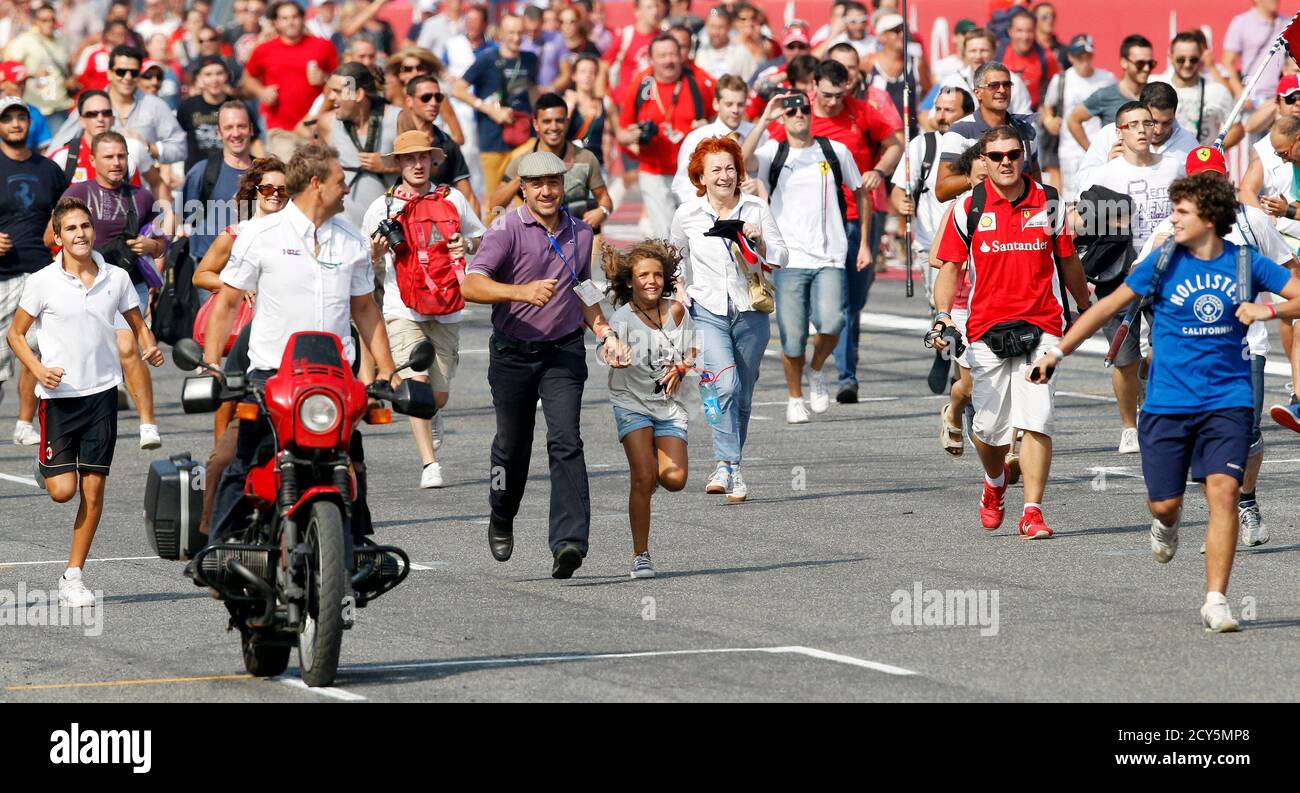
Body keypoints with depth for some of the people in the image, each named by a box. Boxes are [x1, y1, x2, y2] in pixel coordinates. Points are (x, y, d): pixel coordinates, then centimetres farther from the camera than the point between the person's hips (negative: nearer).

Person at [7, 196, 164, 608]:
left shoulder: (116, 278, 2)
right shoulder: (42, 282, -6)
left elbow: (138, 325, 16)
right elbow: (16, 333, 2)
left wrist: (149, 347, -5)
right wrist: (39, 370, -14)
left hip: (102, 391, 2)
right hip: (59, 393, -2)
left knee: (93, 489, -1)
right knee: (63, 490, -7)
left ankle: (73, 577, 8)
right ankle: (46, 467, 30)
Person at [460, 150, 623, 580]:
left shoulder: (580, 233, 9)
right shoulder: (507, 230, -9)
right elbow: (471, 285, -24)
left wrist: (603, 330, 15)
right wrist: (522, 292, -38)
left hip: (564, 351, 2)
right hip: (513, 353, -2)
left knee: (566, 441, -15)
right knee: (513, 444, 12)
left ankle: (569, 541, -24)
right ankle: (501, 521, 40)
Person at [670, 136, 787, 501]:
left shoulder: (756, 209, -1)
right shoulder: (688, 214, 0)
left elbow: (781, 259, 2)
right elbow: (674, 254, 19)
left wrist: (760, 241, -16)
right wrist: (681, 291, 12)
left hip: (750, 311, 2)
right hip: (709, 312, -2)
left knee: (743, 396, 8)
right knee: (725, 386, -22)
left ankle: (728, 467, 21)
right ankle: (727, 466, -25)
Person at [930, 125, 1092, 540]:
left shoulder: (1047, 203, 5)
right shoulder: (968, 208, 2)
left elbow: (1068, 262, 18)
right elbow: (950, 267, 4)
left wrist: (1087, 310, 28)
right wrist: (943, 315, -11)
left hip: (1040, 325, 0)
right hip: (986, 329, 0)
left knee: (1036, 420, -13)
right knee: (989, 427, 4)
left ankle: (1032, 513, -11)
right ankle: (995, 485, 36)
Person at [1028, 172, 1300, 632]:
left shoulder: (1245, 264, 0)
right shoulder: (1163, 262, -1)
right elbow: (1109, 306, 8)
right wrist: (1058, 351, 6)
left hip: (1227, 401, -1)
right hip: (1168, 403, 1)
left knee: (1223, 490, -16)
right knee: (1163, 503, 2)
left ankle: (1216, 602, -11)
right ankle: (1168, 524, 42)